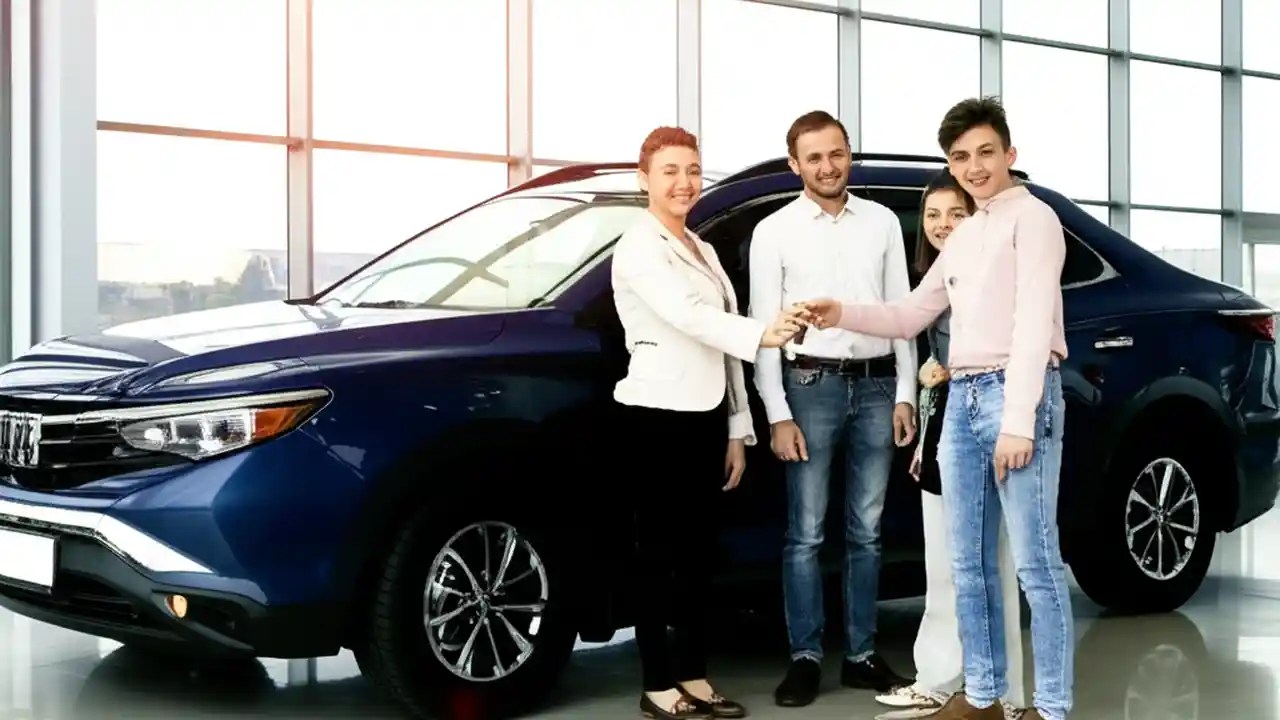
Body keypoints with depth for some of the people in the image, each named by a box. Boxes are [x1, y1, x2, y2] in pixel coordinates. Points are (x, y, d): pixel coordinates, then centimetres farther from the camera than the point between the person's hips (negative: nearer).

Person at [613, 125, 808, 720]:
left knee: (698, 550, 11)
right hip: (656, 416, -8)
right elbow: (689, 317, -26)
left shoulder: (701, 250, 17)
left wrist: (737, 429, 13)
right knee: (658, 550, -2)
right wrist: (760, 334, -43)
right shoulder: (638, 248, -10)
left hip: (705, 415, 8)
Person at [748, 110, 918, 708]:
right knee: (806, 535, 0)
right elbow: (764, 326, -1)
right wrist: (777, 414, -7)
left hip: (876, 386, 2)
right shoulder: (774, 232, 2)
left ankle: (861, 654, 16)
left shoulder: (882, 222, 9)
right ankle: (805, 658, 8)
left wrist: (905, 394, 4)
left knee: (865, 533, 8)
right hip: (811, 385, -2)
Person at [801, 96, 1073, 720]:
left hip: (1016, 394, -8)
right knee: (969, 564, 10)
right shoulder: (963, 237, 22)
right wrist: (843, 316, 8)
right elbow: (911, 317, 25)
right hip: (962, 399, 8)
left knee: (1035, 564, -6)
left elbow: (1033, 322, -12)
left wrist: (1018, 419, -19)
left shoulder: (1032, 217, -3)